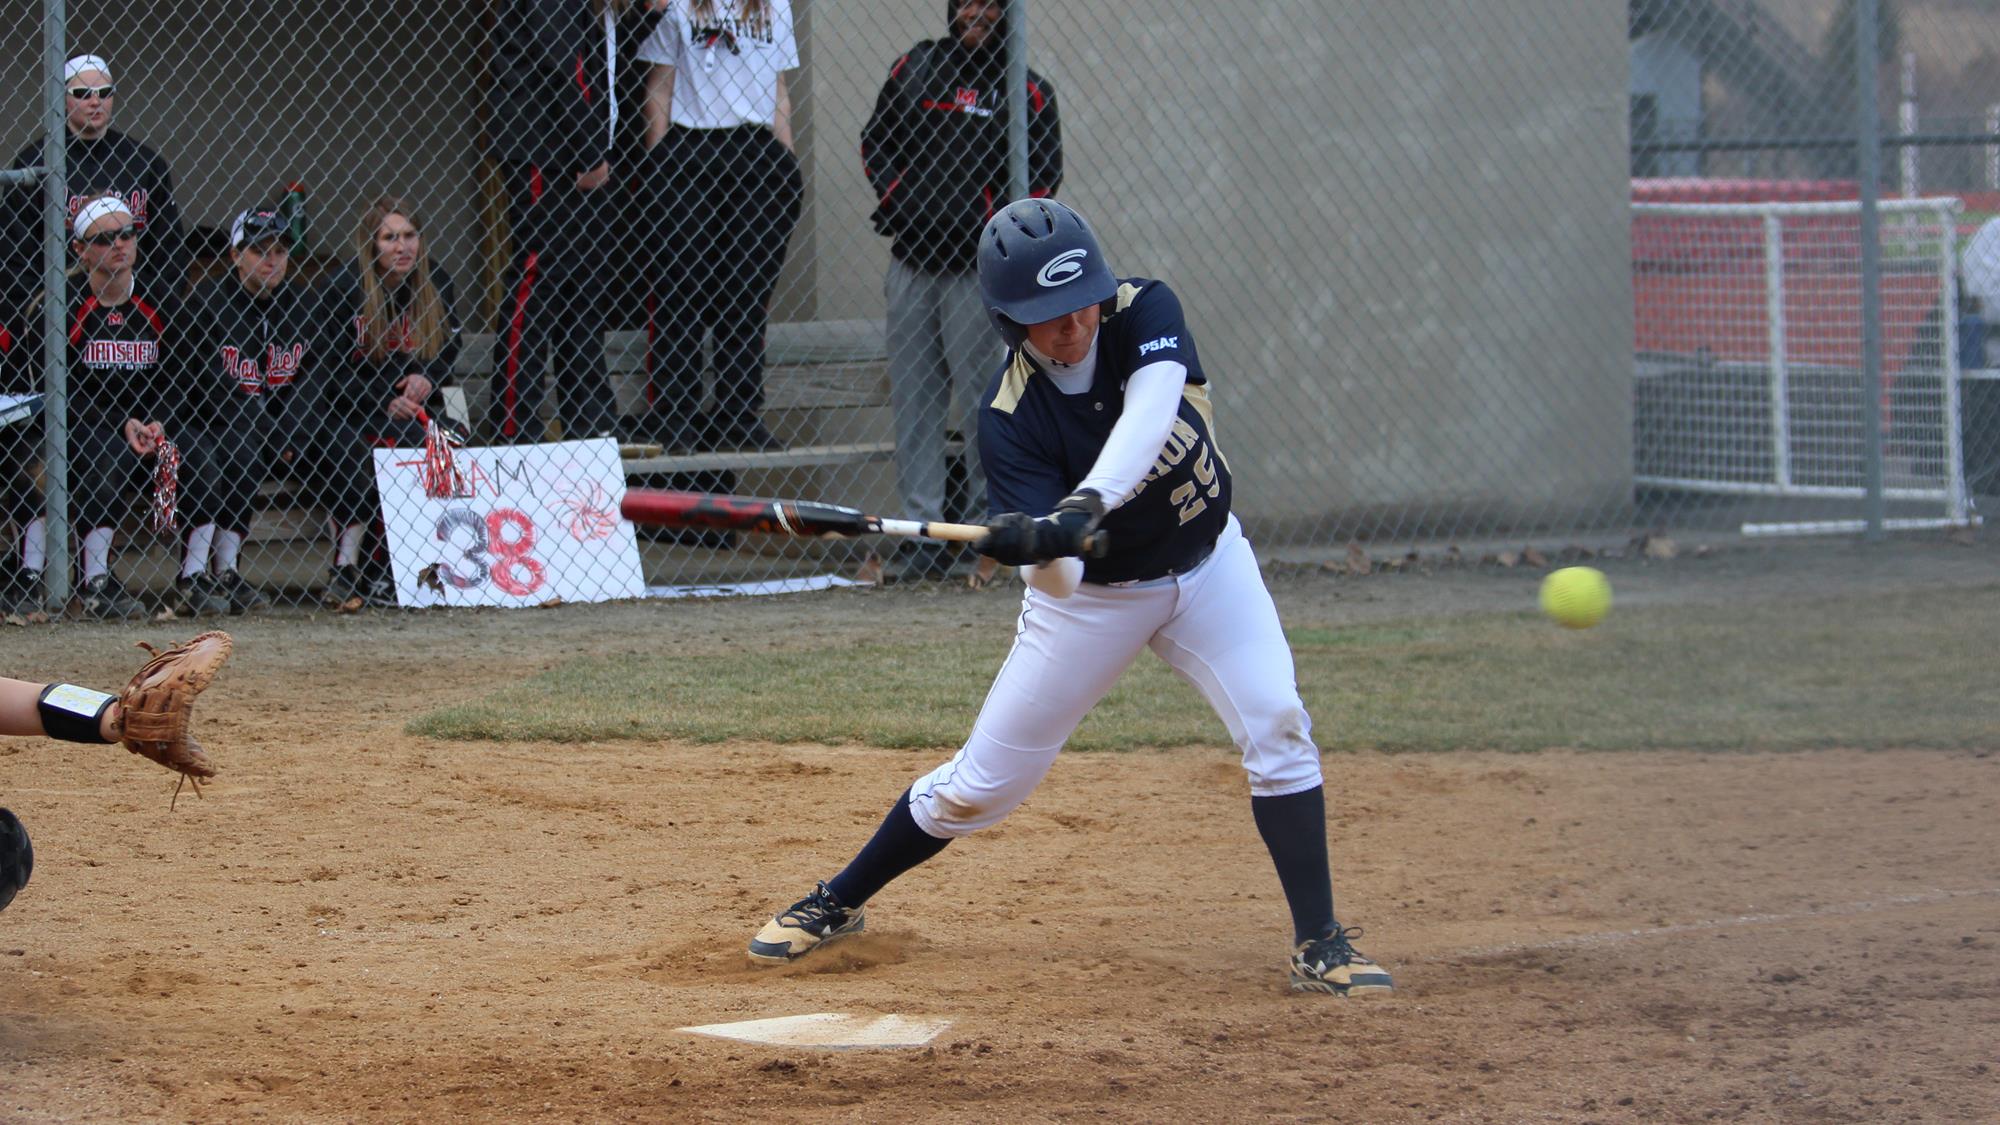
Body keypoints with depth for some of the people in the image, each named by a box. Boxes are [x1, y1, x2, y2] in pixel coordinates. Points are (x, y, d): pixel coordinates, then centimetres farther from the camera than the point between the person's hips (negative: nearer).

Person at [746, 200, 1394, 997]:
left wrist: (1086, 507, -57)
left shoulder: (1144, 312, -21)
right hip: (1096, 591, -1)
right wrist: (1035, 545, -55)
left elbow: (1151, 411, -42)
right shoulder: (1009, 416, -25)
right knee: (984, 781, 2)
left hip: (1207, 561, 2)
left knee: (1275, 724, -18)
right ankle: (837, 902, 23)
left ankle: (1319, 945, -10)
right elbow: (1057, 579, -31)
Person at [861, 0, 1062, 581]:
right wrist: (894, 198, 1)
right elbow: (874, 141, 18)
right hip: (910, 262, 4)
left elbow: (1042, 177, 1)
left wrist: (992, 231, -11)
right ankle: (923, 528, 6)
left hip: (979, 268, -4)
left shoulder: (1028, 93, 3)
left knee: (982, 396, -5)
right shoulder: (915, 68, 13)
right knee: (913, 399, 2)